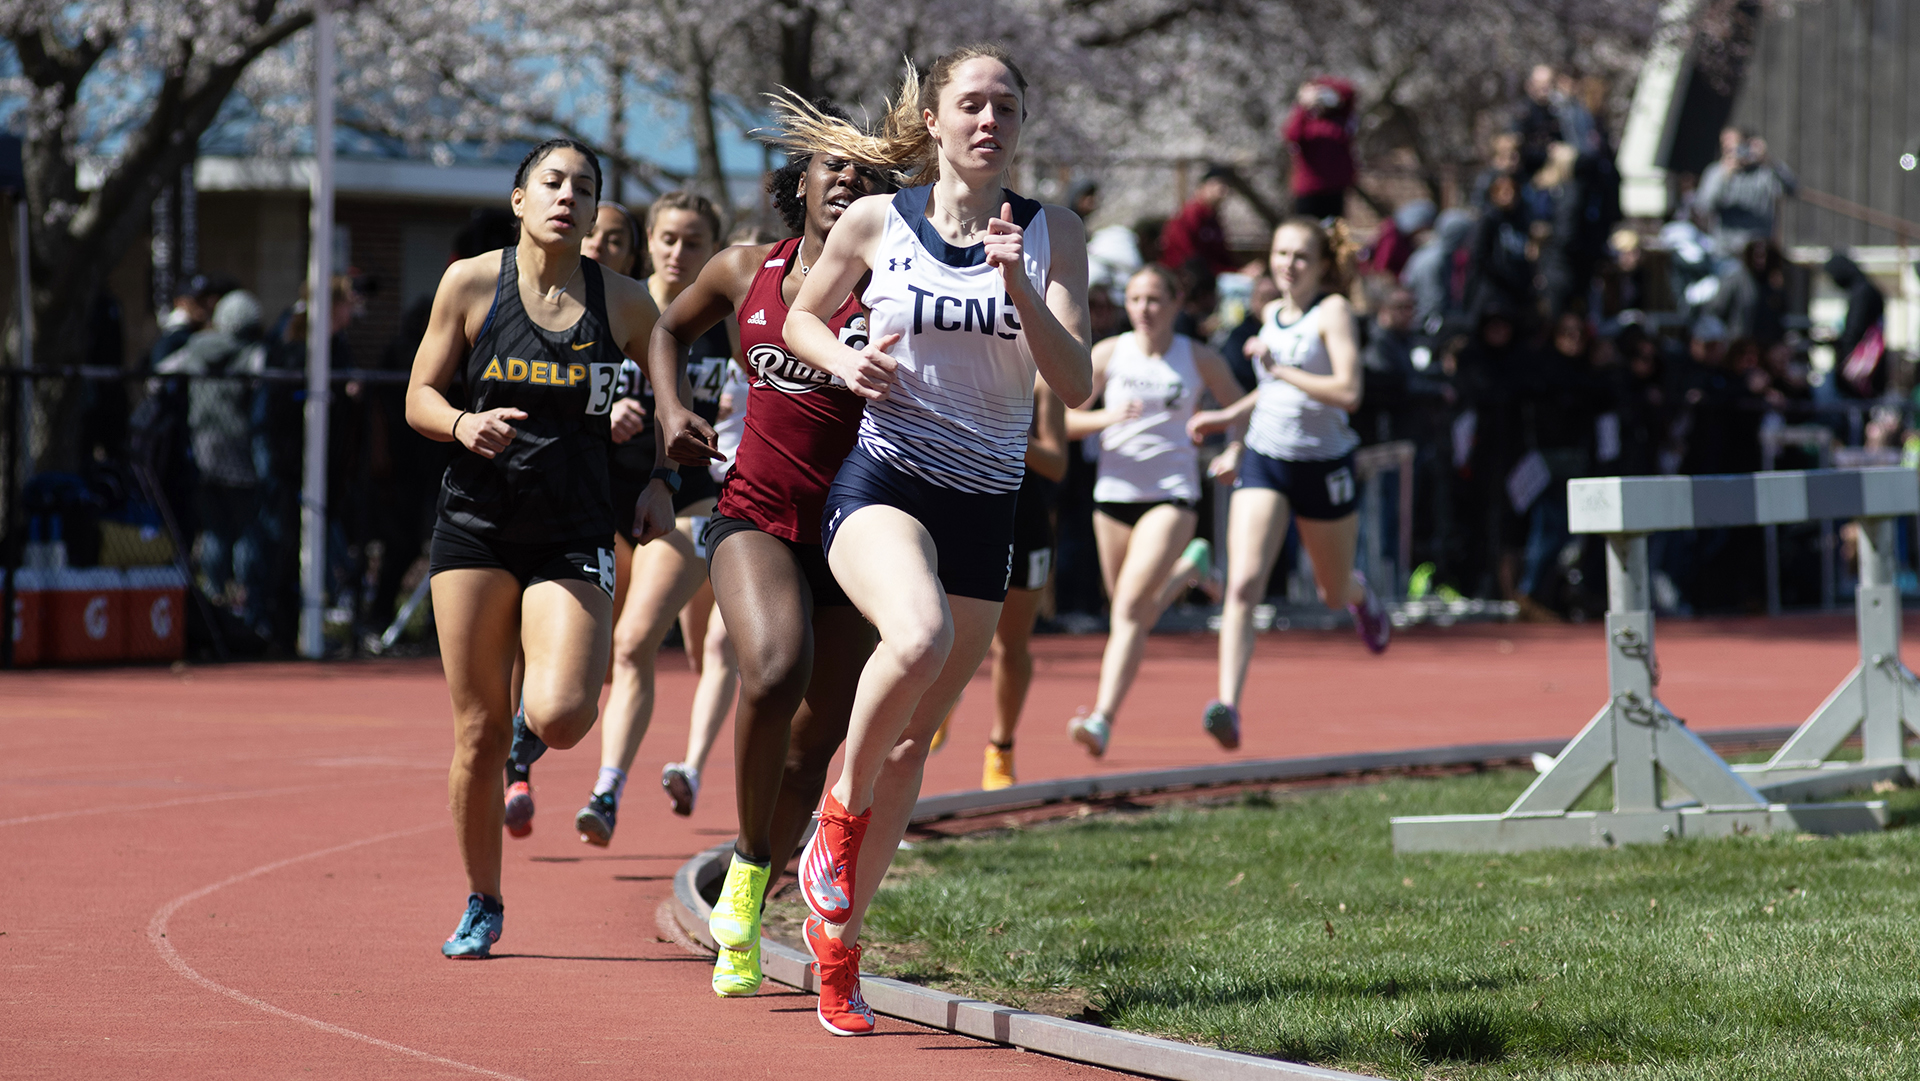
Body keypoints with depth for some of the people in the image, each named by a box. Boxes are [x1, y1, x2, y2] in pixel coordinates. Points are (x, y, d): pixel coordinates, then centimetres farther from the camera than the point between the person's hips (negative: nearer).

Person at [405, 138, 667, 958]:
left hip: (574, 537, 0)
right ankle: (481, 906, 20)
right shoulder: (470, 285, -1)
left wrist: (661, 482, 0)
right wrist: (463, 424, -17)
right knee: (477, 732, 2)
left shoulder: (625, 304, 0)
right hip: (476, 525, 1)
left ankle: (537, 715, 20)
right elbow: (419, 398, 4)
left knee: (558, 718, -20)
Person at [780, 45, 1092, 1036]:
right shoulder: (876, 223, 0)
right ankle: (840, 820, -12)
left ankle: (837, 935, 25)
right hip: (881, 481, -3)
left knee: (911, 741, 8)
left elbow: (1075, 386, -6)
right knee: (918, 636, -35)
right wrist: (843, 360, -6)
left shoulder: (1051, 235, 2)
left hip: (984, 509, 3)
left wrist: (1018, 285, -20)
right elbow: (800, 317, 16)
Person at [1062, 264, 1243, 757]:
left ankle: (1103, 719, -26)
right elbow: (1063, 421, 0)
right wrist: (1106, 417, -19)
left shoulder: (1199, 360, 1)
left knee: (1130, 608, -19)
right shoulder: (1108, 354, 2)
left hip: (1172, 496, -3)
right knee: (1131, 612, 16)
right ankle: (1189, 570, 51)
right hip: (1114, 493, 3)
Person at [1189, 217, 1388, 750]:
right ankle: (1229, 704, -25)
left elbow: (1347, 392, -24)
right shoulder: (1271, 314, 7)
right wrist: (1233, 417, 17)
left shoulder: (1333, 310, -12)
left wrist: (1278, 368, -24)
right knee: (1242, 586, -17)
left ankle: (1360, 594, 56)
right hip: (1263, 462, 3)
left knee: (1334, 594, 17)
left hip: (1324, 465, -3)